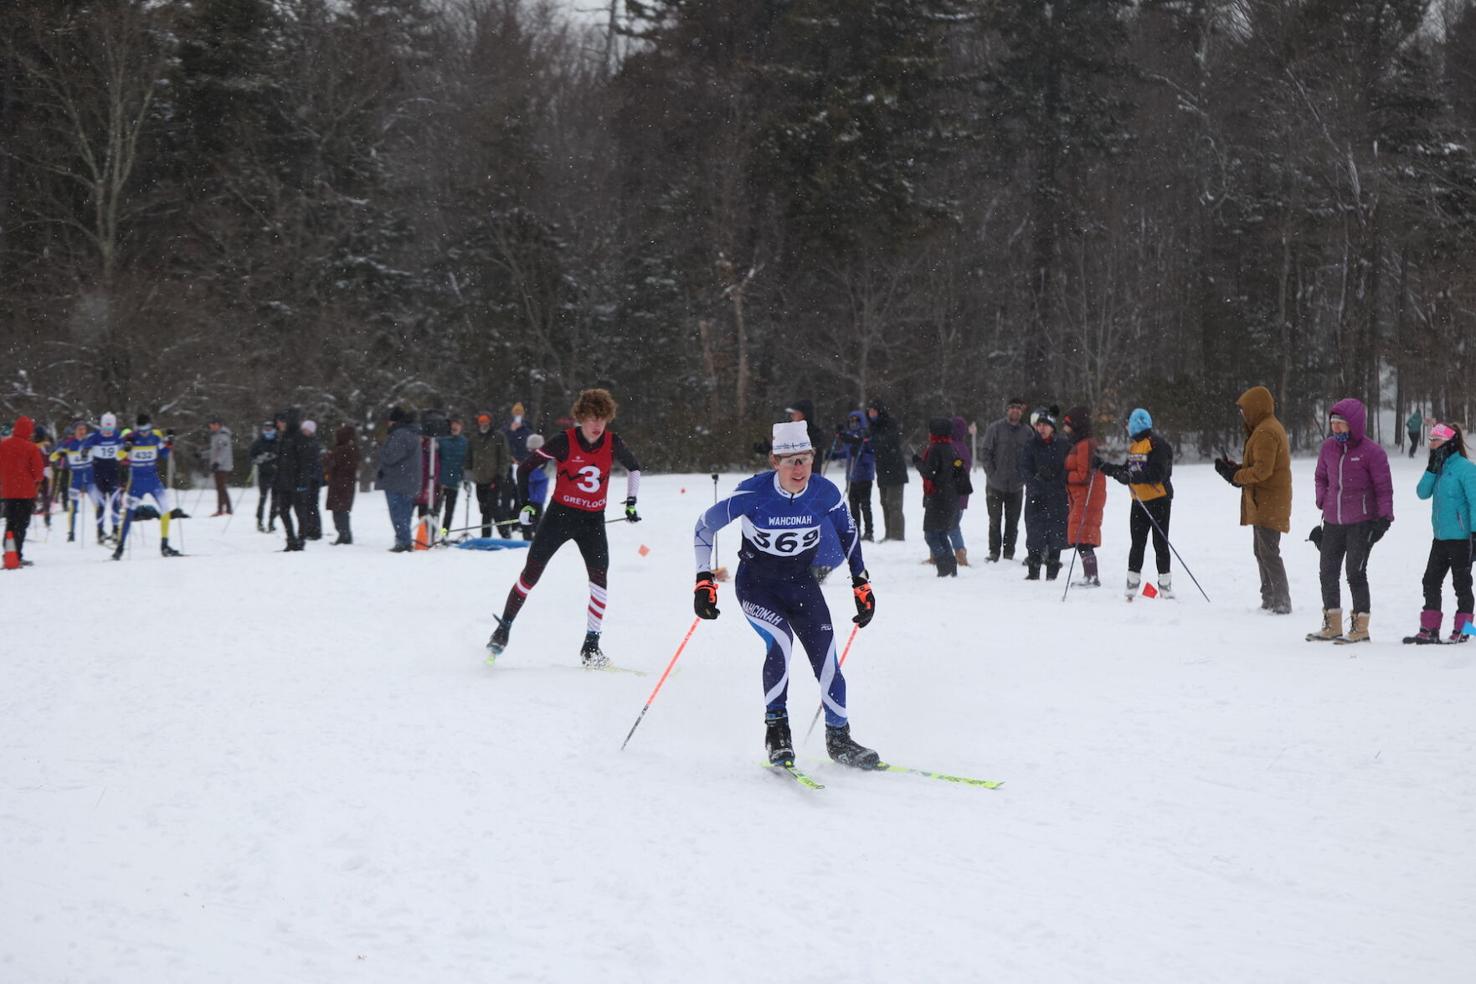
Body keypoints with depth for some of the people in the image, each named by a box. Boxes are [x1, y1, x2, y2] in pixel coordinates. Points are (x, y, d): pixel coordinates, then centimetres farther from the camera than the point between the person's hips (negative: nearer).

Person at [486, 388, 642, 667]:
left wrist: (631, 504, 10)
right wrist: (526, 504, -6)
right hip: (560, 514, -2)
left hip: (593, 521, 2)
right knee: (531, 573, -2)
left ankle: (591, 647, -6)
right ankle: (503, 630, 13)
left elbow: (634, 468, 17)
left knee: (599, 579, -11)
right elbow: (525, 467, -3)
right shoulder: (564, 442, -14)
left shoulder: (613, 444, -4)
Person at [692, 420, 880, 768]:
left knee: (825, 655, -8)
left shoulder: (825, 493, -15)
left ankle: (838, 738, 10)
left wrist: (861, 582, 5)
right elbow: (705, 526, -9)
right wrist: (704, 580, -13)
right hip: (756, 584, -3)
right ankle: (776, 731, -13)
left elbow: (848, 532, 7)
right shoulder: (754, 493, -23)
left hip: (800, 583, 3)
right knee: (781, 641, -27)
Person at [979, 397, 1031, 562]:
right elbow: (984, 451, -2)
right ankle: (994, 552, 8)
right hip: (995, 485, -2)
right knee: (995, 520, 2)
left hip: (1016, 485, 2)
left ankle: (1009, 553, 12)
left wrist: (1024, 475, -2)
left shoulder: (1027, 432, 3)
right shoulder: (995, 428, -3)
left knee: (1013, 522, 6)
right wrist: (991, 473, -8)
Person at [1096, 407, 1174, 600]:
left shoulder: (1157, 443, -13)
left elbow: (1157, 473, -23)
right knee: (1137, 544, 8)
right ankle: (1132, 583, 12)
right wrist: (1104, 467, 10)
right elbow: (1127, 471, 18)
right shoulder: (1134, 444, 14)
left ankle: (1165, 585, 5)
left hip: (1159, 499, -8)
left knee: (1160, 543, -2)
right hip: (1139, 501, 8)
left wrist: (1132, 477, -29)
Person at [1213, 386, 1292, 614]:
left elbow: (1262, 470, -23)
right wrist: (1234, 468, 8)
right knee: (1261, 551, 16)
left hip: (1267, 503, -11)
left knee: (1268, 553, -10)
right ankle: (1269, 600, 22)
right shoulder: (1271, 428, 18)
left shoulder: (1265, 432, -16)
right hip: (1264, 503, 11)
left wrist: (1236, 476, -12)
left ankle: (1282, 602, -11)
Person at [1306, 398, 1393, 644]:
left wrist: (1384, 517, -12)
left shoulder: (1371, 451, -9)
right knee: (1328, 571, 8)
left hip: (1361, 522, -6)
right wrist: (1323, 502, 8)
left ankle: (1360, 627, 4)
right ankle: (1332, 625, 19)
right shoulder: (1328, 447, 6)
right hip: (1332, 522, 6)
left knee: (1355, 573, -6)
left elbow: (1384, 487, -6)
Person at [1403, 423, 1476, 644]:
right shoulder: (1440, 467, 11)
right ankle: (1429, 629, 14)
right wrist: (1431, 469, -7)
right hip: (1441, 536, 8)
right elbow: (1423, 493, 4)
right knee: (1431, 581, 8)